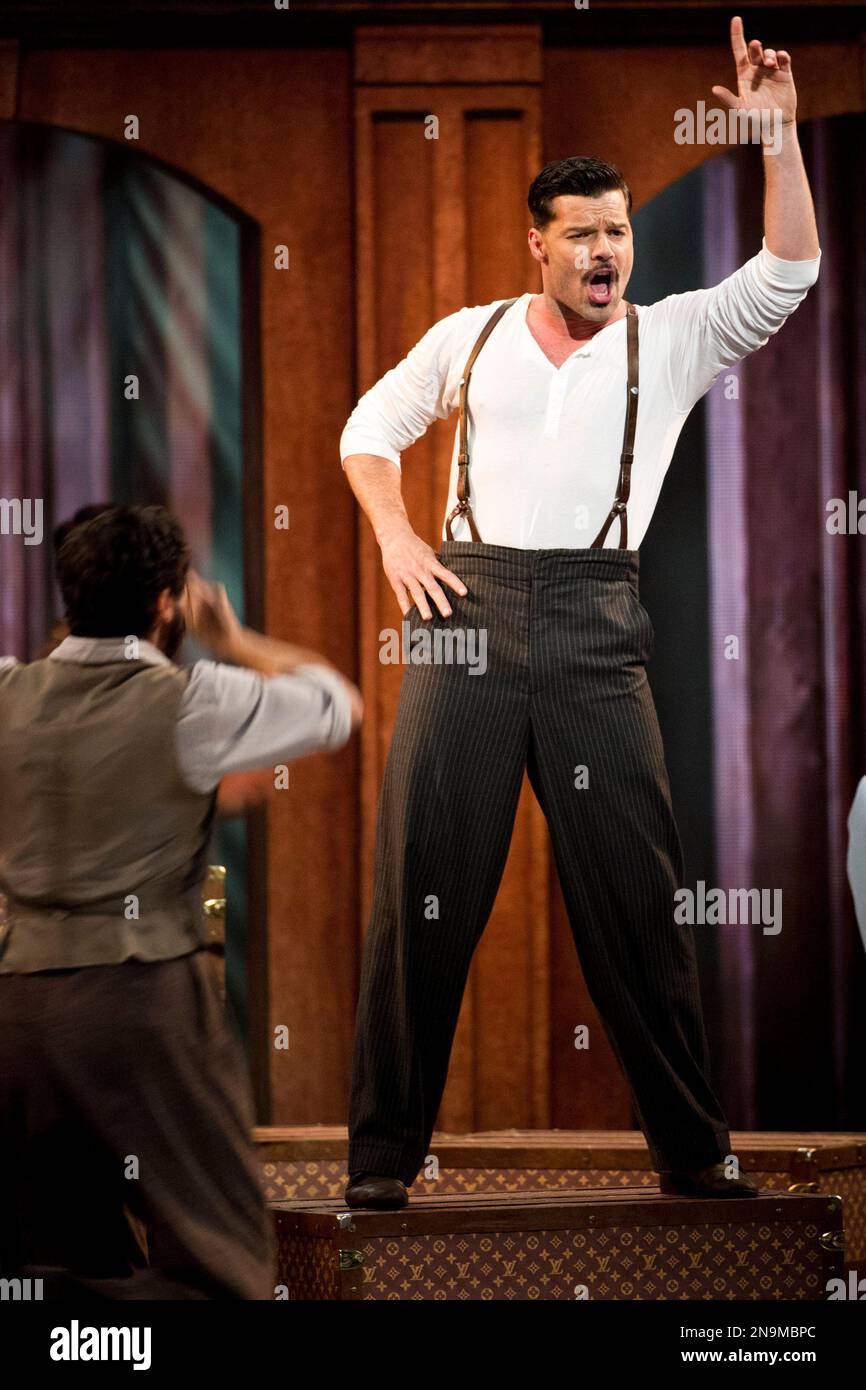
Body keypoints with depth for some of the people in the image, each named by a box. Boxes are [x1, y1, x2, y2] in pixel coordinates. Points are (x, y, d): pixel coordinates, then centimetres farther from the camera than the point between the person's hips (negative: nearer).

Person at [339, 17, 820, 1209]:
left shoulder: (672, 339, 8)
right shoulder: (470, 336, 12)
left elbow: (787, 274, -4)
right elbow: (370, 427, 21)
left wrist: (778, 136, -12)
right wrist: (395, 537, 5)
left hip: (595, 627, 0)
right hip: (467, 611, 1)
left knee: (635, 888, 0)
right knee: (425, 882, 0)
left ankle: (692, 1148, 9)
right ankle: (385, 1150, 6)